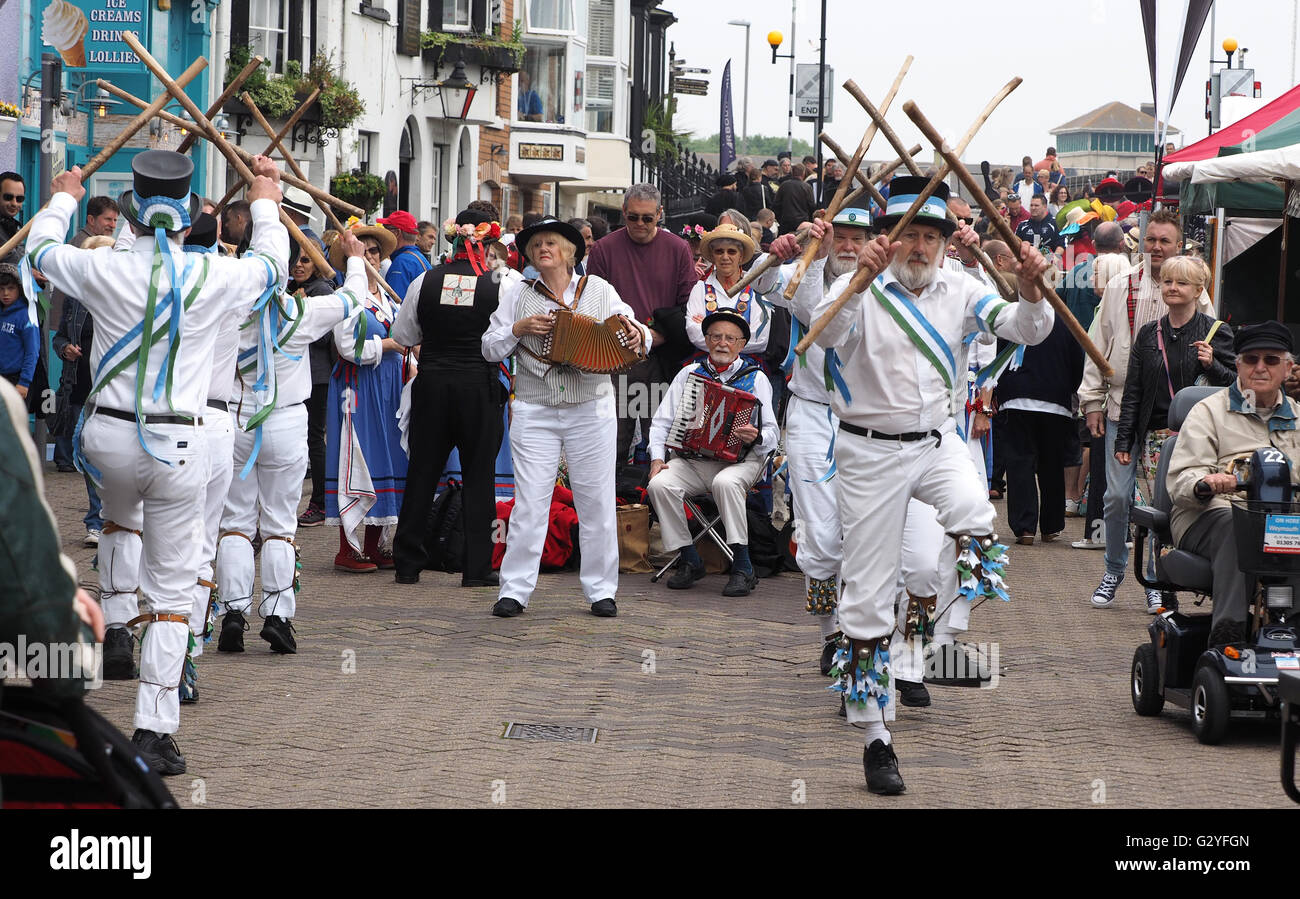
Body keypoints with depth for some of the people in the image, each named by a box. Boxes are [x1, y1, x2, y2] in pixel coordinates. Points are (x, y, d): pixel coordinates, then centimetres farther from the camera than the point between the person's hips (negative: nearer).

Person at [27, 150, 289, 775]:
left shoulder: (103, 270, -8)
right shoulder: (214, 278, -8)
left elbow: (40, 247, 15)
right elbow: (272, 266, 16)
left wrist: (63, 200, 35)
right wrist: (265, 204, 34)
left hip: (108, 437, 1)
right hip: (179, 445, -1)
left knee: (120, 518, 38)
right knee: (172, 589, 4)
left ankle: (114, 624, 22)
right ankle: (154, 731, 1)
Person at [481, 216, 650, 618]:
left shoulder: (598, 290, 7)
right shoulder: (516, 295, 8)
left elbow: (634, 331, 7)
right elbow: (490, 348, 8)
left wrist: (637, 335, -16)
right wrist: (518, 329, -10)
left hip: (591, 410, 0)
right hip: (534, 412, 0)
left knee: (596, 501, 3)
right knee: (529, 501, -4)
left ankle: (601, 590, 10)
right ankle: (514, 590, -1)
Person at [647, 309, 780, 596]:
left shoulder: (756, 379, 9)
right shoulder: (689, 374, 17)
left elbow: (772, 433, 3)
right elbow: (662, 422, 13)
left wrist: (757, 437, -21)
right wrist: (657, 458, -3)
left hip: (739, 460, -3)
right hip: (691, 459, 3)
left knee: (725, 483, -37)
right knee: (660, 484, -26)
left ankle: (742, 569, -30)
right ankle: (689, 562, -10)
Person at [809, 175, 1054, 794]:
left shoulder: (959, 290, 3)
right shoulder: (864, 292, -6)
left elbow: (1025, 330, -6)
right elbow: (826, 335, -26)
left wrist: (1030, 292, -28)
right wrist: (860, 277, -41)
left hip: (937, 441, 2)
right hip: (871, 451, -2)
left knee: (973, 513, -33)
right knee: (868, 596, 1)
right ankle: (874, 738, 11)